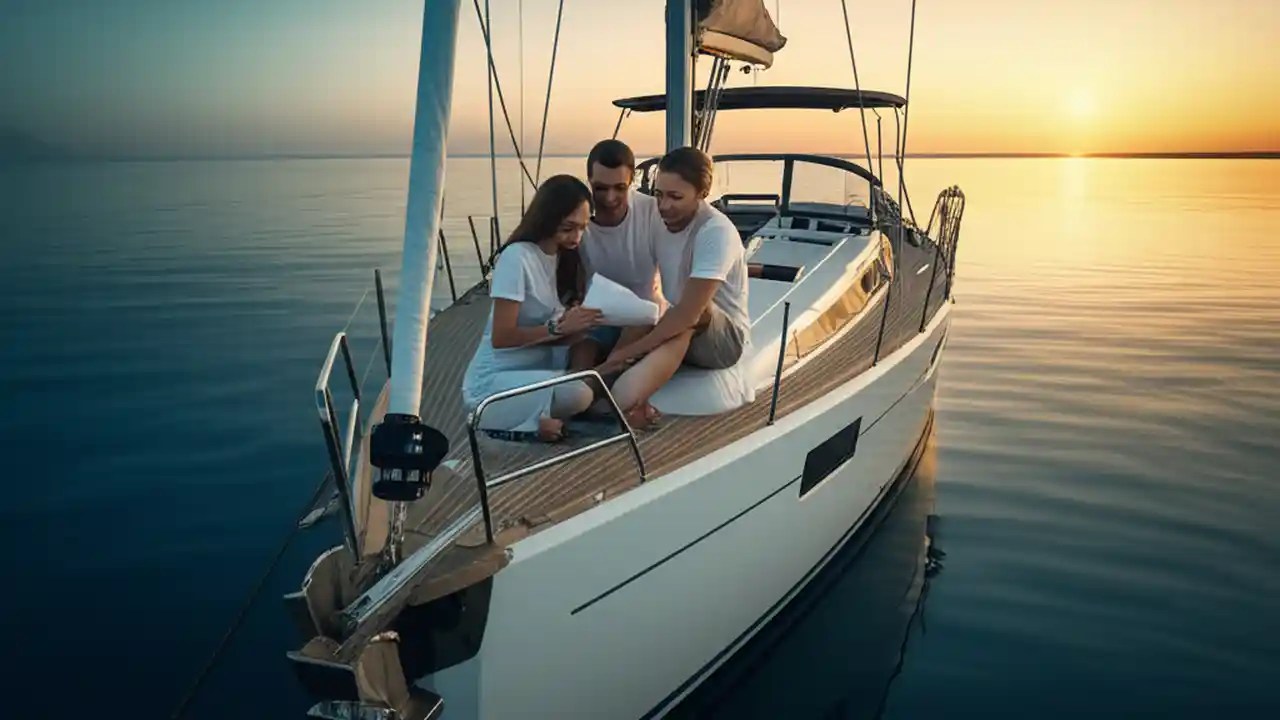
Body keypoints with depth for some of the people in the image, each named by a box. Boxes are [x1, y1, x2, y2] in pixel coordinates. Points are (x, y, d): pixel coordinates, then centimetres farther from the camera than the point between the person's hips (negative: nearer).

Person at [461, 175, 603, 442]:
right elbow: (501, 338, -20)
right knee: (580, 394, -30)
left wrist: (580, 325, -16)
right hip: (492, 383, -9)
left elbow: (557, 337, 4)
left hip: (536, 372, 9)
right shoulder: (517, 257, -18)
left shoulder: (563, 257, 6)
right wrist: (559, 327, -24)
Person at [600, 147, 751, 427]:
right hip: (673, 330, 6)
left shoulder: (716, 232, -24)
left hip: (724, 338, -6)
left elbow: (688, 313, -31)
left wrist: (629, 350, -30)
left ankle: (621, 402, -45)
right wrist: (621, 349, -18)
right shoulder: (658, 222, -3)